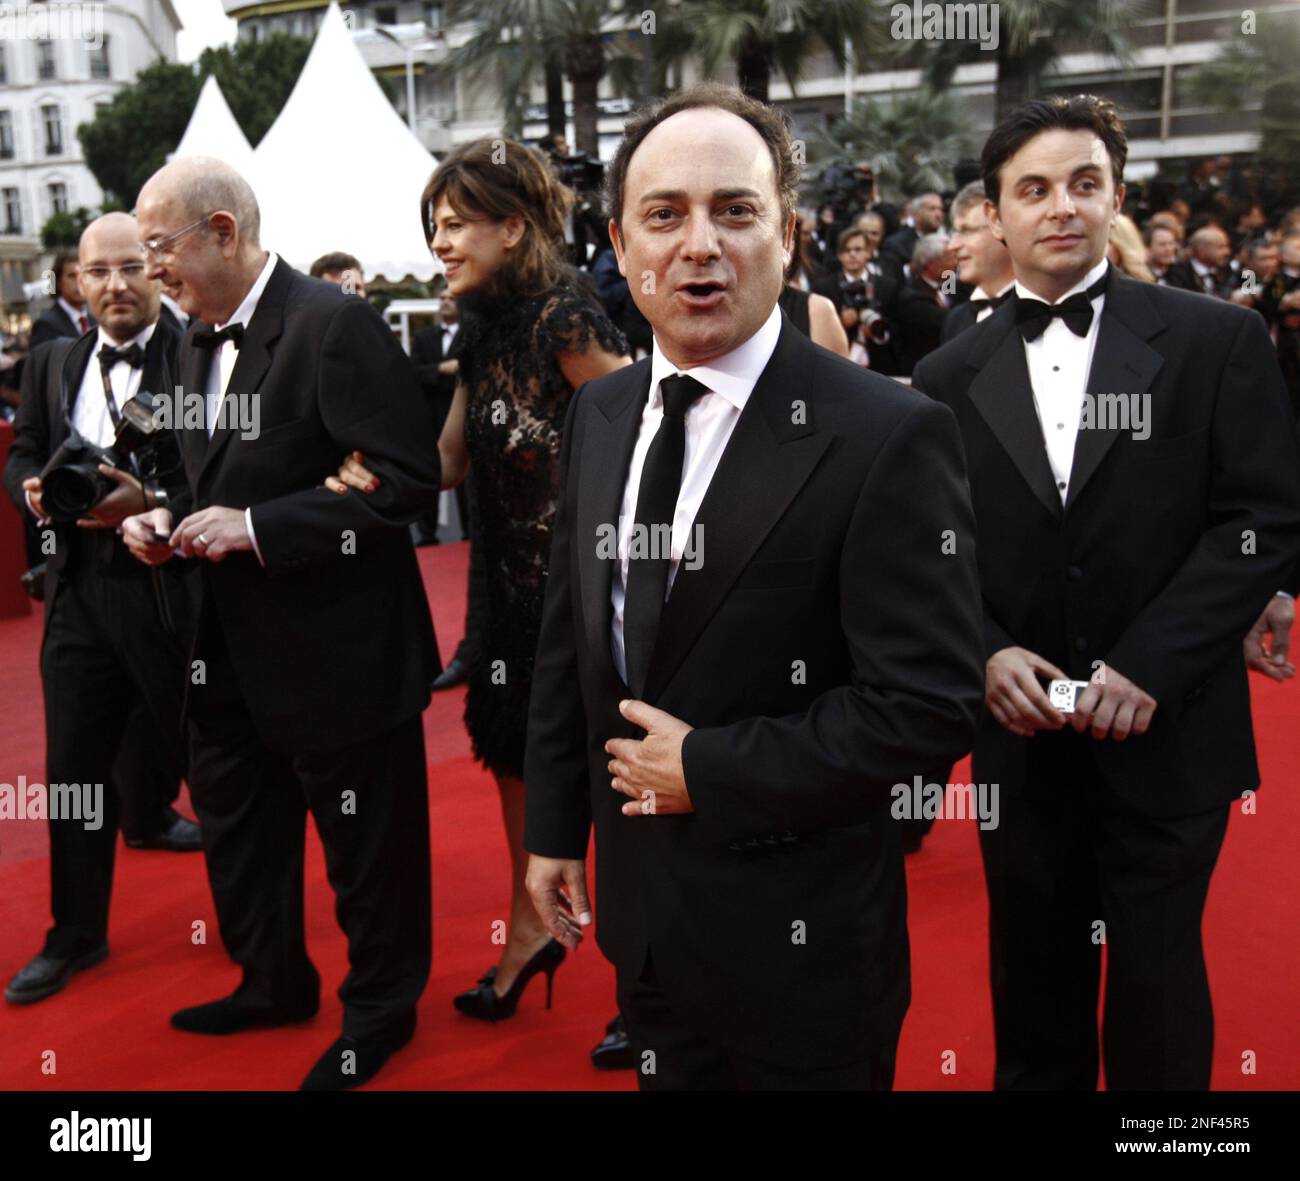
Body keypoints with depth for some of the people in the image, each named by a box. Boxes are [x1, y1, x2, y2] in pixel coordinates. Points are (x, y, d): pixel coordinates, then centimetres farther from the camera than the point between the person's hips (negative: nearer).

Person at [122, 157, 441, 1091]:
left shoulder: (335, 324, -18)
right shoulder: (200, 340, 9)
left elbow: (407, 478, -23)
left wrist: (256, 529, -23)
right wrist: (172, 520, -2)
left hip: (336, 646, -8)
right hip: (233, 650, 9)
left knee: (365, 843, 10)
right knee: (236, 829, 22)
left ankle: (380, 1010, 32)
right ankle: (273, 983, 44)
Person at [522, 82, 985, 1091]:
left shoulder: (888, 436, -20)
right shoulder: (599, 413, 2)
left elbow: (931, 704, -22)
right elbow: (569, 637, 8)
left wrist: (708, 769, -18)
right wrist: (555, 826, 10)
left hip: (798, 938, -5)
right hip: (643, 907, 6)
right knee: (666, 1072, 24)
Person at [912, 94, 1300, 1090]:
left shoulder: (1216, 341, -3)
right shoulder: (950, 379, 4)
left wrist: (1148, 666, -16)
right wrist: (987, 653, -12)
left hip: (1168, 737, -2)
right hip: (1023, 738, 2)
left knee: (1158, 986, 11)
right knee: (1033, 982, 17)